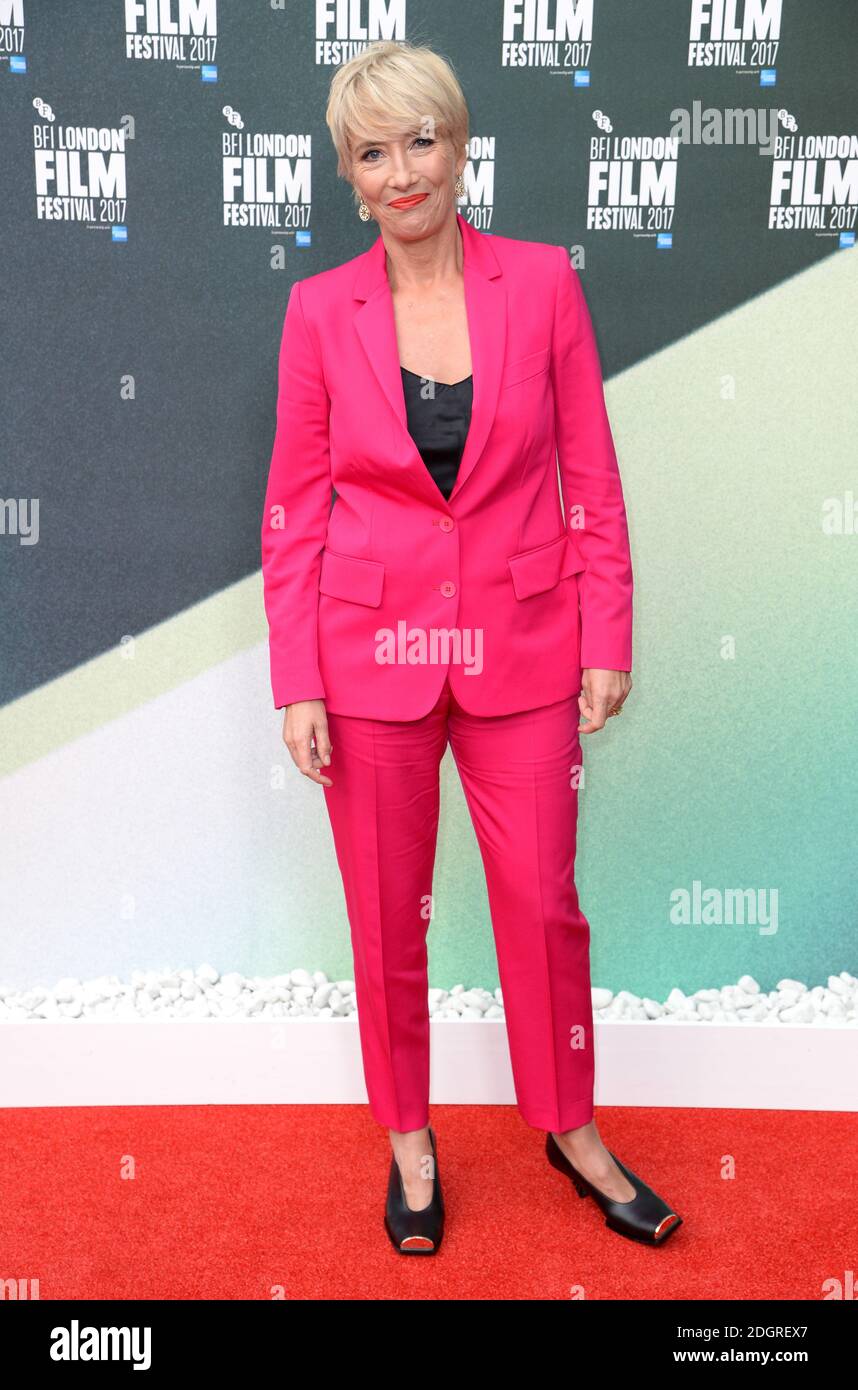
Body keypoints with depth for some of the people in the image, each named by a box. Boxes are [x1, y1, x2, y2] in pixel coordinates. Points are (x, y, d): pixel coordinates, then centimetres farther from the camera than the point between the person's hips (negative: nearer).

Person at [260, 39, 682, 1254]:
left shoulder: (543, 282, 0)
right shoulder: (321, 309, 0)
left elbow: (592, 479, 2)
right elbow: (294, 508, 1)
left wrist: (606, 642, -3)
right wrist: (296, 683, -5)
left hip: (520, 651, 0)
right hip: (372, 654, 0)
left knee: (543, 902, 10)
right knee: (386, 917, 11)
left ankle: (572, 1129, 36)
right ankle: (409, 1138, 36)